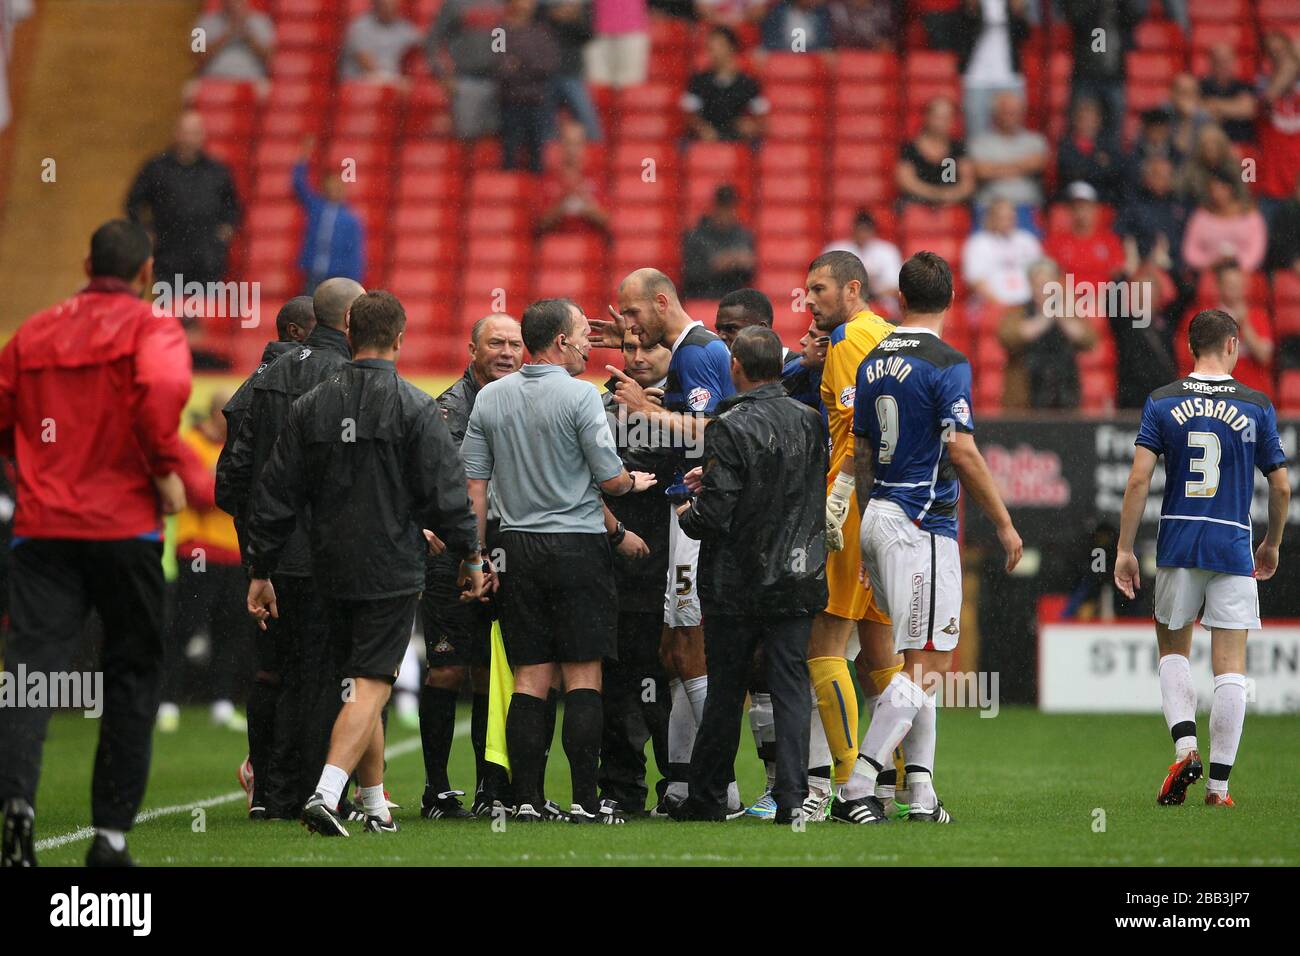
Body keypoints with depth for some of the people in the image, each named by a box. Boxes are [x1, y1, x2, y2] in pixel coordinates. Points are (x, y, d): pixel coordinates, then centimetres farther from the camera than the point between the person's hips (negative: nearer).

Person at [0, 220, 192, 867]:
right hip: (124, 526, -3)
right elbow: (161, 386, -22)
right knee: (132, 675, 10)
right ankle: (111, 833, 9)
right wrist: (166, 468, -11)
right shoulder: (151, 328, -1)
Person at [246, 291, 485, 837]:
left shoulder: (311, 406, 4)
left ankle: (375, 806, 22)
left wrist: (261, 572, 13)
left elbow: (275, 498, 6)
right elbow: (446, 494, -9)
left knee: (362, 683, 17)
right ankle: (326, 794, -22)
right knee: (371, 685, -5)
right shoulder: (415, 408, -9)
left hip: (332, 568, 4)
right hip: (392, 572, -4)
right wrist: (471, 555, 5)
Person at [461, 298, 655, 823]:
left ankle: (526, 798, 2)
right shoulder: (580, 395, -9)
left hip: (517, 547, 4)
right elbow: (609, 478, -8)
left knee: (530, 680, 6)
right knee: (583, 678, -1)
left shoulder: (490, 398, 7)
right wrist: (634, 482, 14)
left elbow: (474, 484, 7)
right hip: (577, 545, -4)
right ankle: (585, 800, -3)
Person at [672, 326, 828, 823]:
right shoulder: (808, 421, 3)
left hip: (736, 585, -4)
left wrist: (688, 516, 5)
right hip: (798, 581, 4)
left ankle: (707, 796, 17)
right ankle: (792, 797, -6)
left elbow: (714, 515, -19)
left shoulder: (730, 428, -15)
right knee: (791, 688, 4)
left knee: (725, 691, 7)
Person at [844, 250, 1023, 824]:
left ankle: (920, 787, 9)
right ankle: (857, 788, -14)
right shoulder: (947, 364, -12)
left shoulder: (873, 363, 11)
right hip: (923, 524, -8)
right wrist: (1004, 522, -9)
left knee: (921, 662, 14)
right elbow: (962, 454, -17)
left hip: (879, 517, 8)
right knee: (928, 664, -7)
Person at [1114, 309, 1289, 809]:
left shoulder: (1162, 403, 1)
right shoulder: (1256, 406, 1)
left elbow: (1138, 480, -6)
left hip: (1177, 545, 1)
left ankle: (1185, 746, -3)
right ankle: (1219, 782, -1)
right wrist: (1272, 544, 20)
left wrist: (1125, 550, -1)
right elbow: (1281, 487, 3)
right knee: (1230, 665, 2)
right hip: (1234, 546, -1)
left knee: (1172, 650, 18)